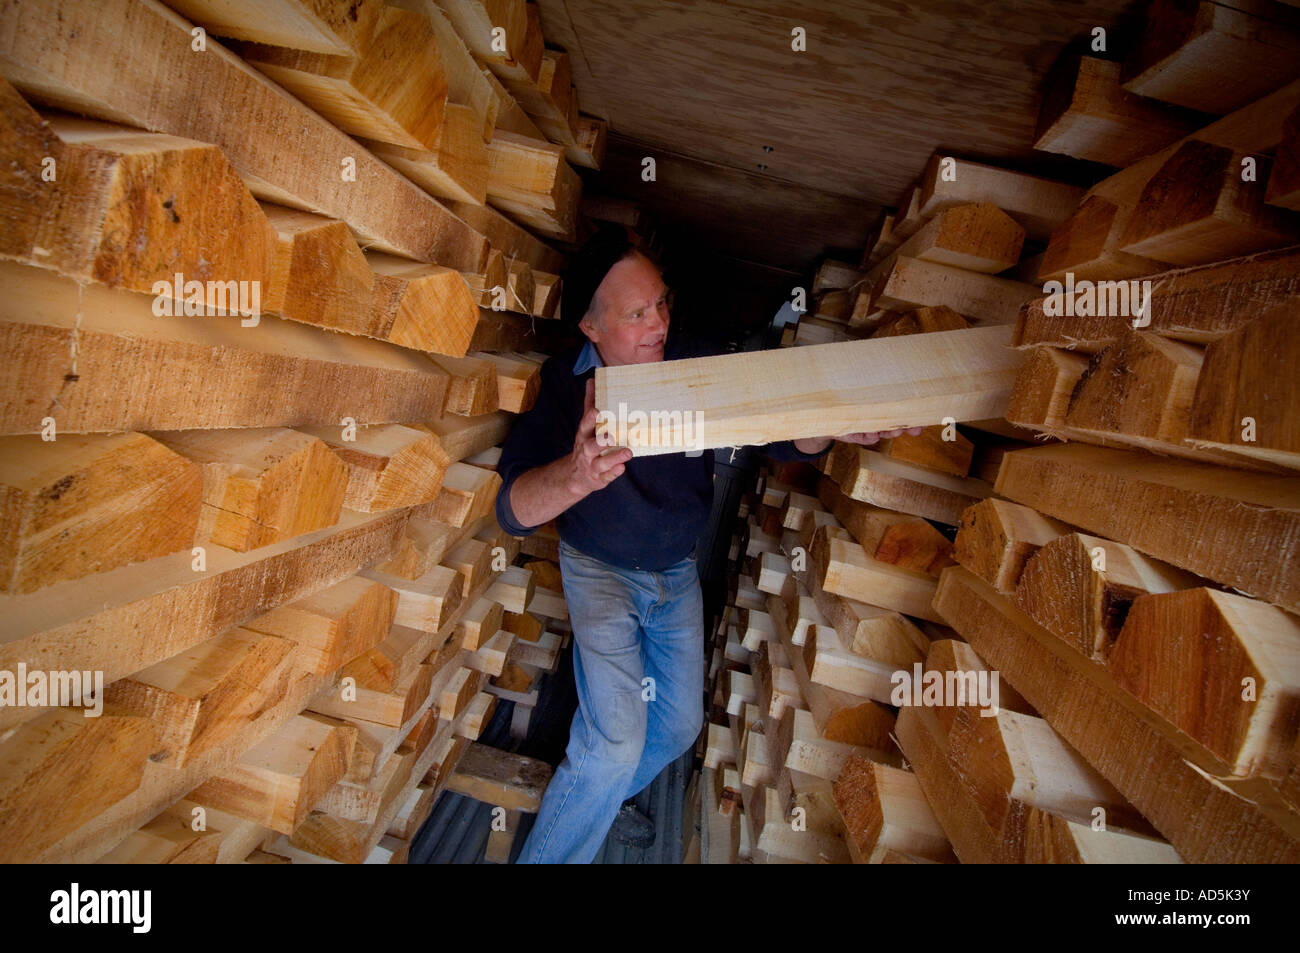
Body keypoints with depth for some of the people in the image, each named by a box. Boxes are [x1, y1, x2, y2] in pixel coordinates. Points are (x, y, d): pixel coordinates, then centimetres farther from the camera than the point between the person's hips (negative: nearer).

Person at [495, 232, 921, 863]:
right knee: (617, 739, -17)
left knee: (680, 725, 15)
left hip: (678, 573, 5)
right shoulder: (564, 385, -25)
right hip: (600, 569, -4)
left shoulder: (696, 369, -17)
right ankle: (544, 858, 10)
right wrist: (576, 476, -59)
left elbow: (775, 436, -12)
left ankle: (601, 796, 45)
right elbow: (513, 511, -35)